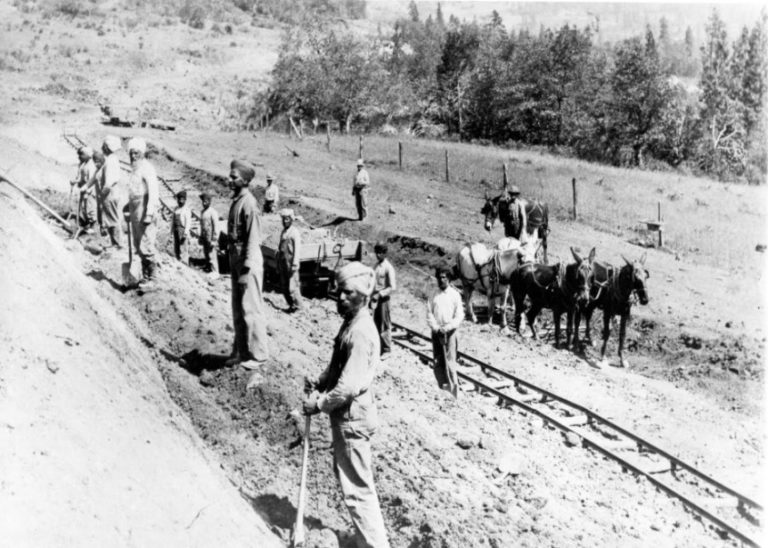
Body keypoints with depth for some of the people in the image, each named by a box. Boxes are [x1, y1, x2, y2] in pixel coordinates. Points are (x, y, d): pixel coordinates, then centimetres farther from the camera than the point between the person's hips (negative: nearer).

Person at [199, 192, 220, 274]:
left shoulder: (213, 212, -13)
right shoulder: (203, 212, 13)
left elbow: (216, 227, -15)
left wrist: (214, 240, -18)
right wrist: (201, 237, 19)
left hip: (210, 237, -8)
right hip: (204, 236, 8)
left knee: (212, 255, -8)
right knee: (206, 254, 12)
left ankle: (215, 271, -4)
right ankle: (207, 267, 21)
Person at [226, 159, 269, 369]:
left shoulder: (248, 203, -16)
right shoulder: (236, 201, 11)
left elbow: (253, 238, -18)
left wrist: (247, 268, -20)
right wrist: (235, 265, 15)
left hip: (248, 260, -9)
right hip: (235, 258, 9)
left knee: (251, 309, -2)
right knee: (238, 310, 15)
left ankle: (257, 354, 8)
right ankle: (241, 351, 25)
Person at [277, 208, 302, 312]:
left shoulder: (295, 232, -8)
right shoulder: (283, 232, 16)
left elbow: (297, 249, -13)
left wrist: (295, 264, -18)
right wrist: (278, 263, 17)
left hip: (291, 262, -8)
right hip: (282, 262, 8)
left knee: (292, 286, -7)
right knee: (284, 286, 9)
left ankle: (297, 305, 3)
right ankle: (291, 304, 17)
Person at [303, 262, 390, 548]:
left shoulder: (360, 333, -25)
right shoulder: (351, 322, 7)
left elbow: (349, 386, -27)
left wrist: (319, 404, -15)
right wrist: (319, 383, 4)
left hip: (352, 419, -10)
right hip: (346, 415, 10)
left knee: (356, 488, -1)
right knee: (355, 480, 24)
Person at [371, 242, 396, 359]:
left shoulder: (388, 267, -14)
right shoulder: (376, 265, 7)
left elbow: (393, 287, -17)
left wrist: (379, 294, -21)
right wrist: (372, 296, 9)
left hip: (383, 299, -7)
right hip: (375, 298, 7)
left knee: (385, 325, 1)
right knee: (376, 324, 14)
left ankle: (386, 350, 10)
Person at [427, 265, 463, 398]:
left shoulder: (455, 295, -1)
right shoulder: (434, 295, 7)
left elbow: (459, 315, -4)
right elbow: (429, 313, 5)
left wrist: (447, 327, -14)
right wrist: (436, 327, -10)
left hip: (449, 332, -3)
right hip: (436, 331, 3)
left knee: (450, 361, -11)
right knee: (438, 362, 5)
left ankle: (453, 389, -9)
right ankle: (443, 389, 13)